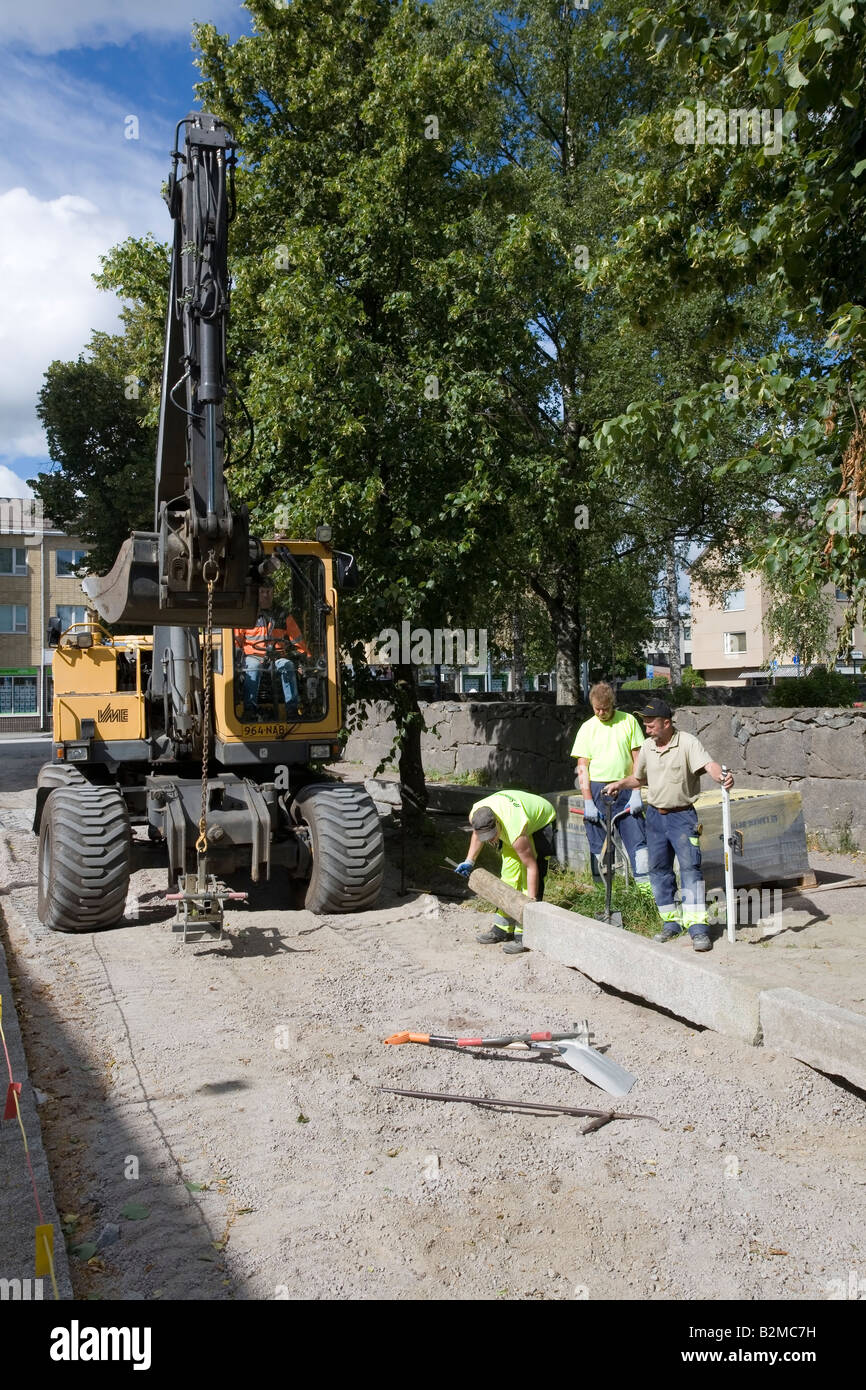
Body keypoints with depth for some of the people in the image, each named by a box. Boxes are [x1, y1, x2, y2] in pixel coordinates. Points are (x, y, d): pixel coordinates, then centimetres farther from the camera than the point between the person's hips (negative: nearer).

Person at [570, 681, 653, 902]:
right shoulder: (587, 728, 3)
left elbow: (637, 759, 3)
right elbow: (582, 768, 0)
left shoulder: (628, 721, 3)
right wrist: (588, 802, -8)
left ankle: (645, 884, 4)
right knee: (599, 844, 3)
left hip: (625, 789, 0)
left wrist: (636, 792, -5)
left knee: (636, 836, -3)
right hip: (597, 789, 0)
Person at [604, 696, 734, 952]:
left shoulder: (687, 742, -13)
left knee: (690, 867, -13)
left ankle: (698, 927, -15)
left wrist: (722, 776, -49)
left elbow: (708, 765, -30)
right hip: (655, 816, 6)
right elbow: (639, 778, 22)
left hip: (682, 816, -6)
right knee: (659, 869, 10)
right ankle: (671, 922, 21)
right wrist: (619, 784, 10)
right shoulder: (648, 747, 6)